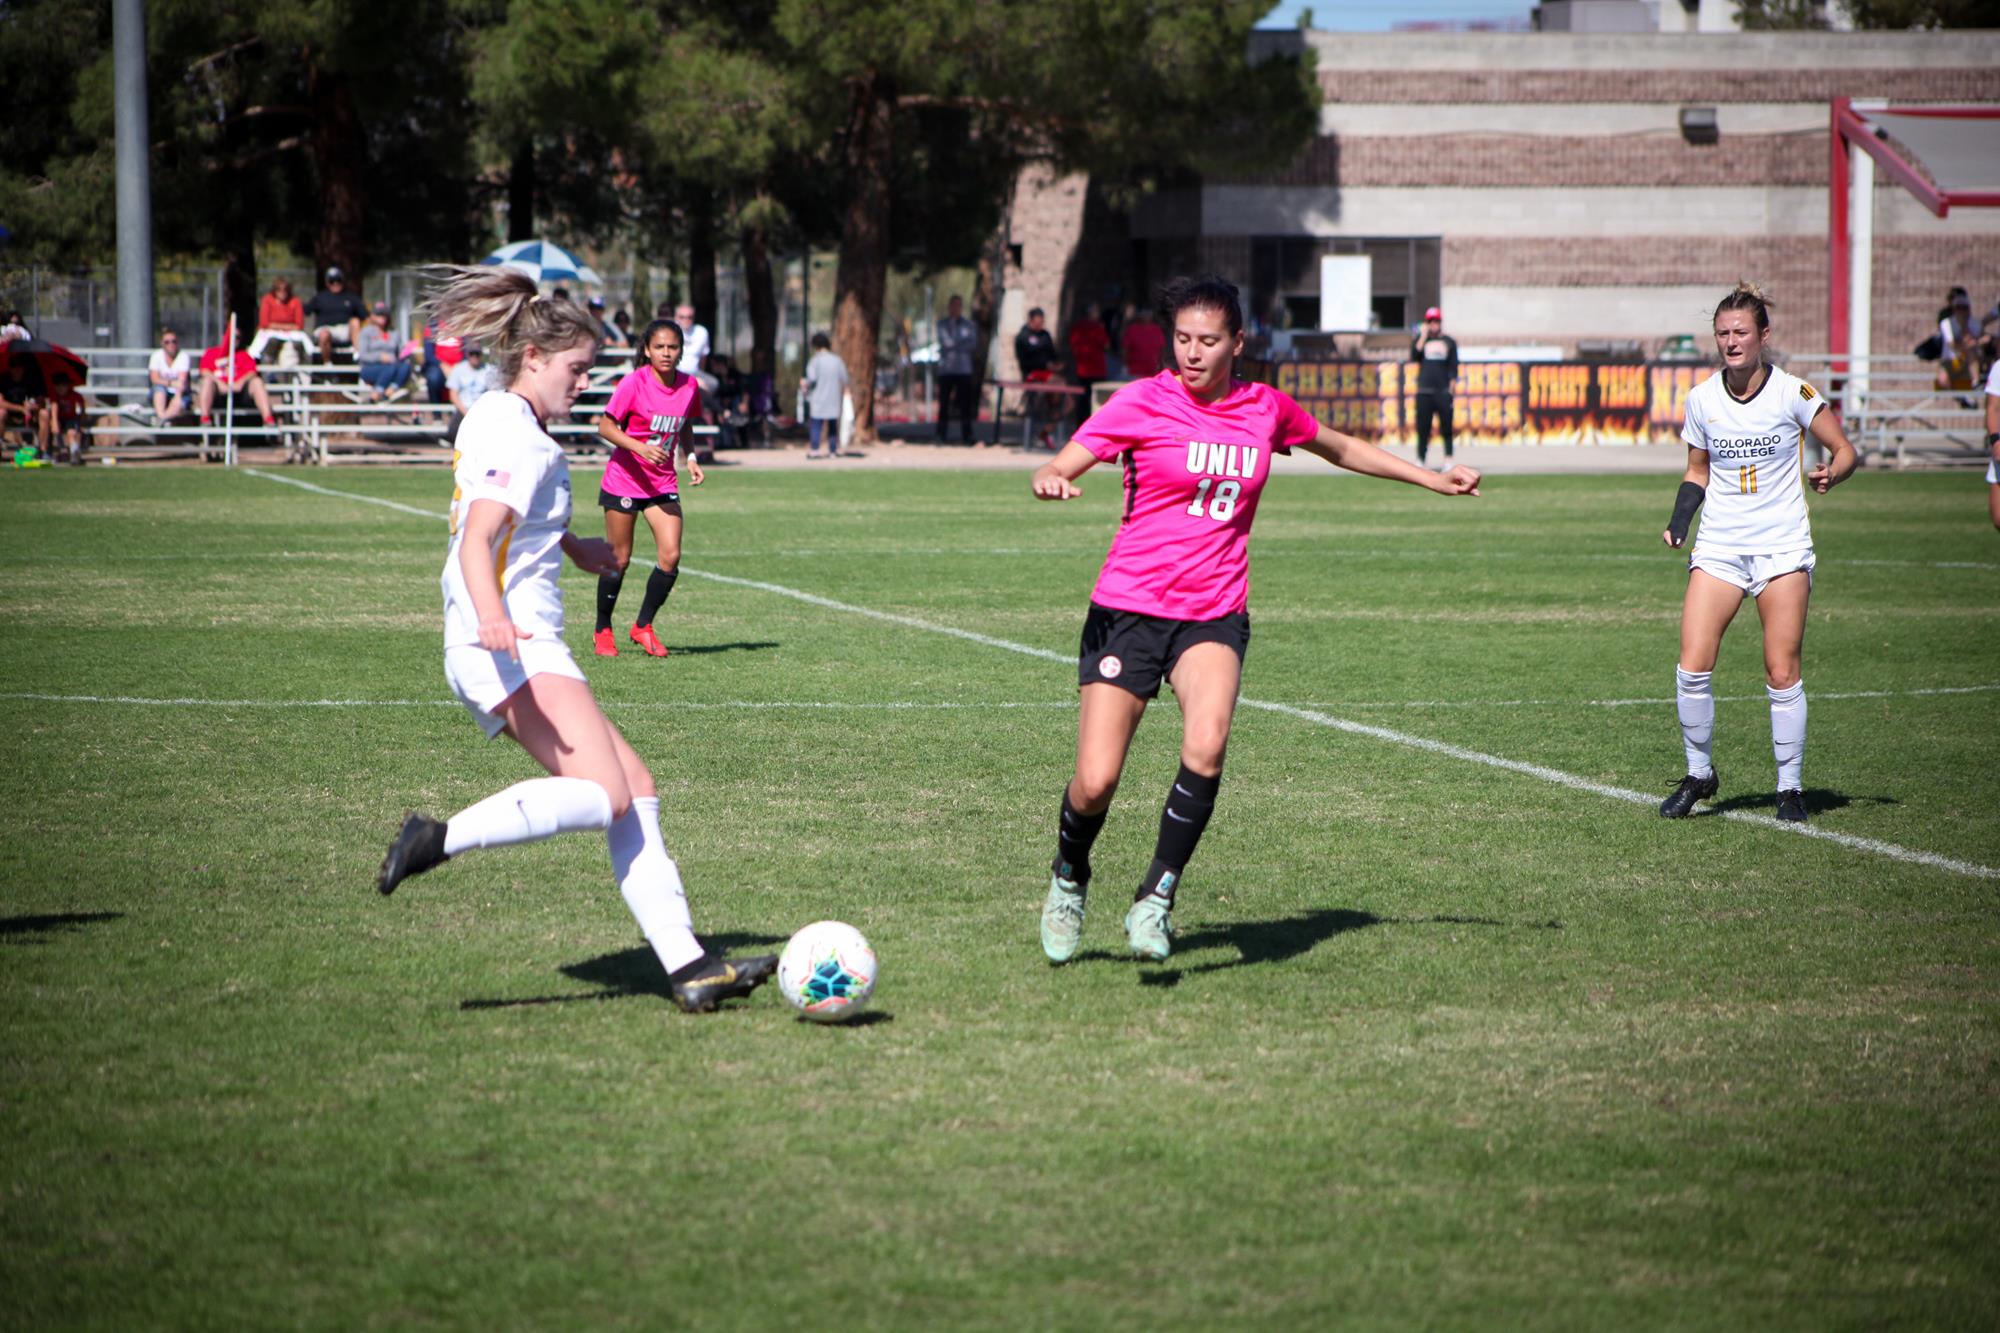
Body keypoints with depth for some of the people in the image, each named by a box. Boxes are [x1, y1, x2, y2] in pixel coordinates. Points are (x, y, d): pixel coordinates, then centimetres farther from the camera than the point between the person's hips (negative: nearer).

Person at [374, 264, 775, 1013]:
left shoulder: (496, 419, 20)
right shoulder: (518, 437, -12)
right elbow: (477, 541, -27)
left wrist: (572, 547, 50)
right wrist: (492, 616, -44)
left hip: (514, 647, 11)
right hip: (514, 649, -11)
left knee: (635, 790, 5)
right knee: (602, 795, -23)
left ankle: (684, 964, 0)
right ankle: (441, 839, -20)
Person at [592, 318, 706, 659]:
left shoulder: (689, 386, 0)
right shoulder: (634, 383, -15)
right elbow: (606, 426, -13)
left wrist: (690, 457, 0)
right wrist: (640, 448, -26)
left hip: (663, 482, 4)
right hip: (624, 480, -4)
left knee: (671, 556, -8)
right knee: (619, 559, 3)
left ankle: (643, 626, 9)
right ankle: (603, 629, 21)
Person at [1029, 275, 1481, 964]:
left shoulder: (1265, 409, 7)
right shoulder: (1143, 402, -4)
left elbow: (1342, 448, 26)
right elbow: (1056, 470, -9)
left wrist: (1435, 479, 28)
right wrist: (1051, 480, -33)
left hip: (1214, 615, 2)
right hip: (1128, 608, -2)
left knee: (1207, 746, -28)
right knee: (1095, 784, -10)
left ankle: (1156, 899, -15)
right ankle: (1070, 880, 23)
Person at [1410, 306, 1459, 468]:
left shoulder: (1449, 342, 10)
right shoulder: (1420, 339, 10)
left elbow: (1454, 367, 9)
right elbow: (1414, 357, -9)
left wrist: (1451, 387, 0)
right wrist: (1423, 337, -8)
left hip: (1443, 392, 0)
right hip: (1424, 392, 0)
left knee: (1446, 427, -2)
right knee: (1422, 427, -2)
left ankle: (1448, 460, 1)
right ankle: (1420, 460, 3)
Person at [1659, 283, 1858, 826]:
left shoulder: (1793, 393, -6)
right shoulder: (1701, 399, 3)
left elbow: (1844, 450, 1)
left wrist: (1830, 474, -21)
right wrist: (1679, 521, 1)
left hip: (1782, 546, -3)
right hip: (1719, 547, 3)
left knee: (1782, 674, -5)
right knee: (1691, 667, -10)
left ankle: (1790, 786, 8)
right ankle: (1699, 773, 8)